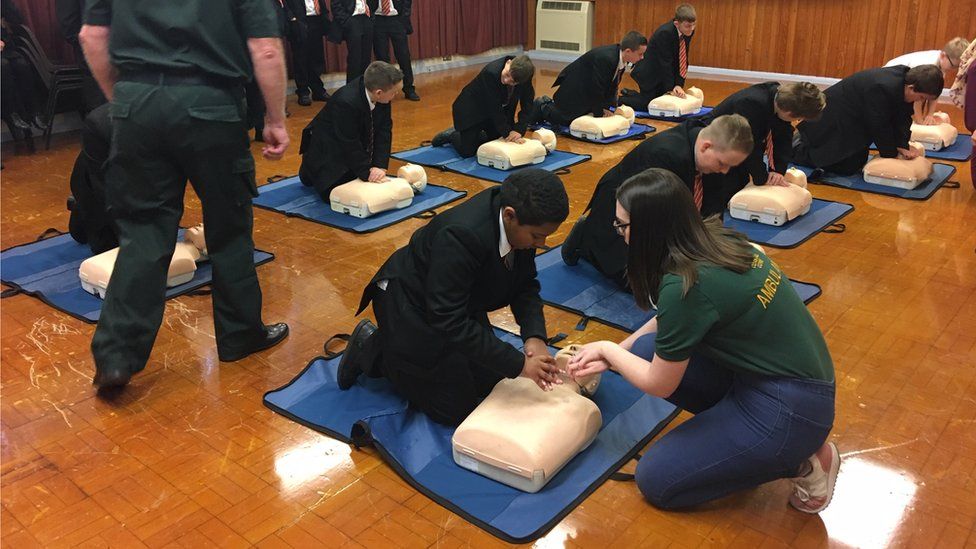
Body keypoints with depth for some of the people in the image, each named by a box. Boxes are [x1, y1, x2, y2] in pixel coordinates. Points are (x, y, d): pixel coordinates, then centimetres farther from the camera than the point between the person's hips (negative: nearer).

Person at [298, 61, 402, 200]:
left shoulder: (381, 95, -18)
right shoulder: (346, 102, -37)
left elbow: (384, 131, -13)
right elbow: (349, 144, -30)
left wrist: (380, 166, -21)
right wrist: (367, 172, -24)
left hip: (357, 148, 7)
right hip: (328, 150, -7)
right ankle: (309, 170, 18)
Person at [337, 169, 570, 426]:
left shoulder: (521, 223, -17)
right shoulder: (461, 235, -40)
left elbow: (525, 285, -5)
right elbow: (450, 323, -37)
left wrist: (535, 337, -23)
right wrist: (519, 364, -35)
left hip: (458, 303, 8)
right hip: (410, 307, -8)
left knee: (489, 383, 17)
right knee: (455, 410, 2)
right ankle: (372, 347, 14)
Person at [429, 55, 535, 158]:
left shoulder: (525, 74, -22)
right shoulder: (491, 73, -38)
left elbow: (527, 104, -14)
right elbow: (494, 109, -32)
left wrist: (519, 130, -25)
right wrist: (507, 133, -25)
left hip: (497, 111, 6)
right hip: (471, 110, -6)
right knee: (467, 152, -7)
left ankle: (473, 134, 35)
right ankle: (452, 134, 23)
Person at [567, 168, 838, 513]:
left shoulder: (686, 285, -27)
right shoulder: (716, 238, -3)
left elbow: (659, 385, -12)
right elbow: (666, 321, 14)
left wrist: (607, 349, 3)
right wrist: (614, 354, 11)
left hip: (791, 407, -8)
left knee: (655, 481, 1)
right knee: (646, 350, 2)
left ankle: (801, 463, 4)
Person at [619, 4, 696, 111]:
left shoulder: (689, 31, -8)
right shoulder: (665, 33, -30)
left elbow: (683, 60, -6)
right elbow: (665, 63, -26)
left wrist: (679, 84, -14)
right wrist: (670, 88, -20)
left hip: (664, 73, 8)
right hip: (649, 73, -8)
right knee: (647, 105, -7)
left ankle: (627, 93, 32)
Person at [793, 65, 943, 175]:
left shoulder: (906, 77, -6)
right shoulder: (883, 89, -34)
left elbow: (903, 118, 0)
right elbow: (880, 126, -24)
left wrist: (902, 146, -10)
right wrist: (892, 154, -13)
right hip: (835, 119, -10)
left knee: (858, 161, 16)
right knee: (847, 167, -10)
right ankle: (797, 146, 4)